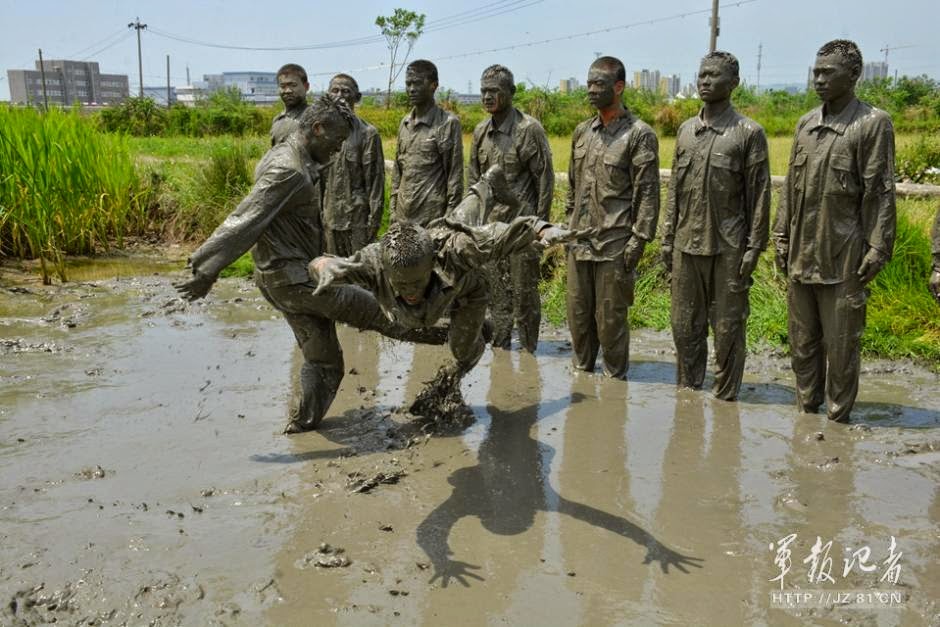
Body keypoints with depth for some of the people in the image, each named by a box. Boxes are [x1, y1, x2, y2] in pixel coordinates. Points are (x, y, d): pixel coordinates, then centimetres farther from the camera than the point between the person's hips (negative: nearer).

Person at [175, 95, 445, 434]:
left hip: (291, 275, 10)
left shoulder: (297, 162, 11)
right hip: (292, 279, -10)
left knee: (324, 360, 16)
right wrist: (207, 272, -23)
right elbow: (244, 222, -24)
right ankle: (430, 333, 25)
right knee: (370, 308, 7)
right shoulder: (288, 170, -22)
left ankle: (304, 422, 26)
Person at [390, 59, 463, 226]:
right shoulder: (405, 123, 12)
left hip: (432, 218, -6)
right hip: (403, 216, 6)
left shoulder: (448, 123, -7)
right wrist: (394, 209, 12)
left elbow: (455, 174, -8)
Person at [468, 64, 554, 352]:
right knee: (495, 285, 10)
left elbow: (545, 177, -8)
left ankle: (529, 345, 14)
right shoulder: (480, 131, 9)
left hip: (521, 219, -6)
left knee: (524, 286, 0)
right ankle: (500, 340, 22)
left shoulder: (529, 129, -10)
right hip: (490, 221, 6)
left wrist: (541, 220, -10)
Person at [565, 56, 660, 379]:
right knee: (578, 314, 14)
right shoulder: (582, 131, 11)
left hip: (614, 244, -6)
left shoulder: (639, 134, -8)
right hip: (579, 241, 6)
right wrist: (569, 225, 14)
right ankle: (582, 371, 30)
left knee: (610, 318, 3)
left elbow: (648, 193, -10)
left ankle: (615, 377, 19)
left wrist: (638, 240, -15)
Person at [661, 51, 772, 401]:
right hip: (686, 244, 5)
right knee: (685, 324, 11)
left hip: (728, 248, -5)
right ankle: (687, 389, 25)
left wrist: (754, 247, -10)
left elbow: (759, 195, -5)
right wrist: (667, 239, 10)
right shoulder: (685, 130, 12)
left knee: (728, 328, 3)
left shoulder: (749, 133, -3)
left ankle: (726, 397, 15)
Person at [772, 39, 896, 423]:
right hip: (801, 257, 6)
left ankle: (838, 418, 17)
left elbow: (880, 193, -8)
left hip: (844, 261, -6)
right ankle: (806, 410, 28)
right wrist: (782, 236, 12)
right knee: (802, 341, 14)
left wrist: (877, 249, -12)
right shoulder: (805, 125, 11)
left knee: (841, 345, 3)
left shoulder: (873, 124, -6)